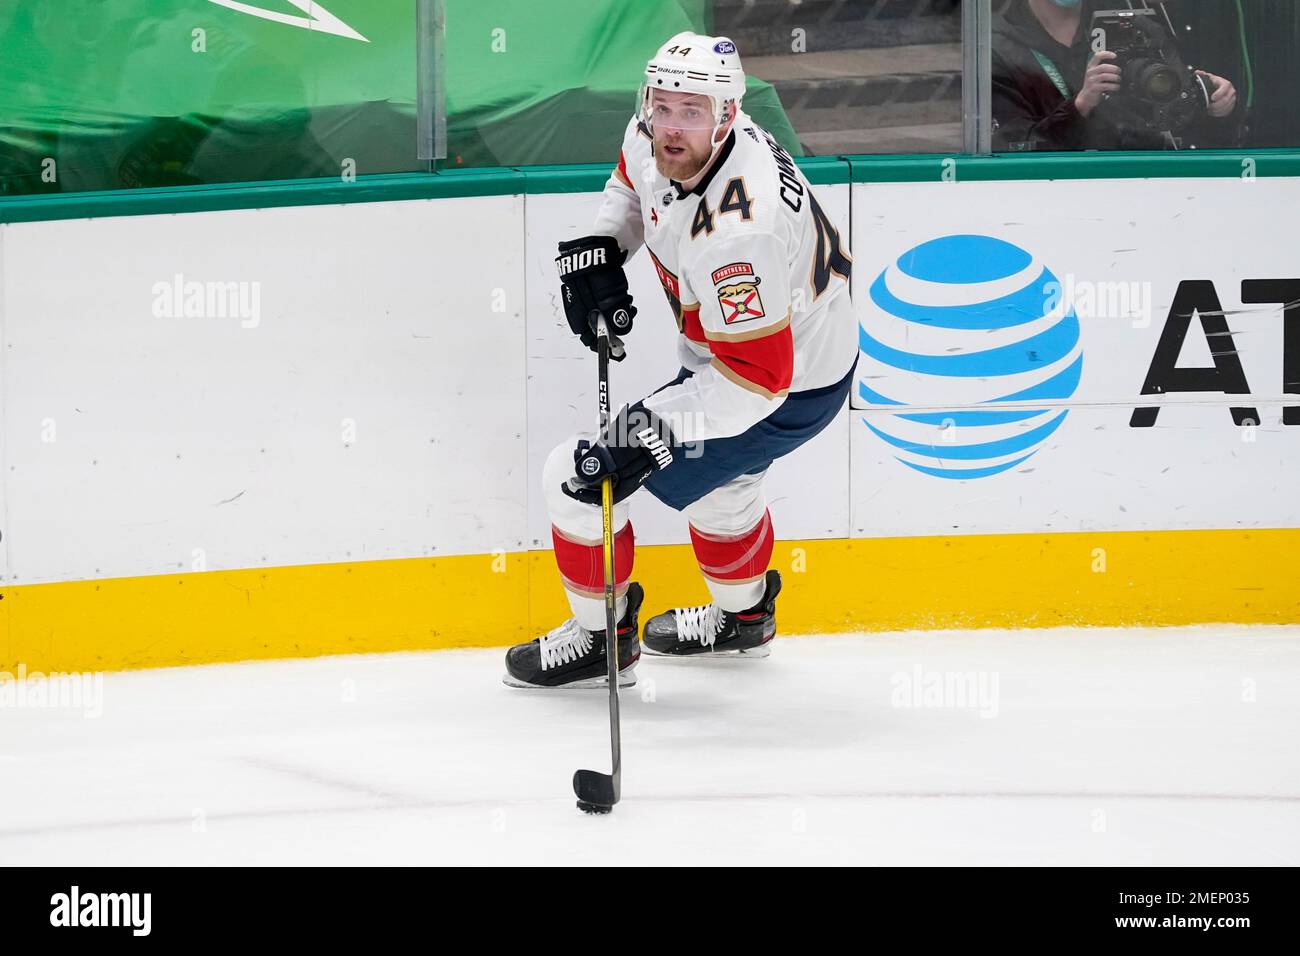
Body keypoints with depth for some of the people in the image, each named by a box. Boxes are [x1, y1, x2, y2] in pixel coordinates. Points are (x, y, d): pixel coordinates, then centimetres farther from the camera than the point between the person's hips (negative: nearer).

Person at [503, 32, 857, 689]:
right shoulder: (658, 138, -13)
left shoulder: (736, 229, -39)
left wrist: (655, 429, -38)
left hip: (787, 391, -9)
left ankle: (598, 639, 16)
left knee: (579, 479, -5)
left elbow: (756, 376, -36)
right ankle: (743, 618, 60)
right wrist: (598, 250, -1)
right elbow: (634, 178, 15)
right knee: (718, 479, 35)